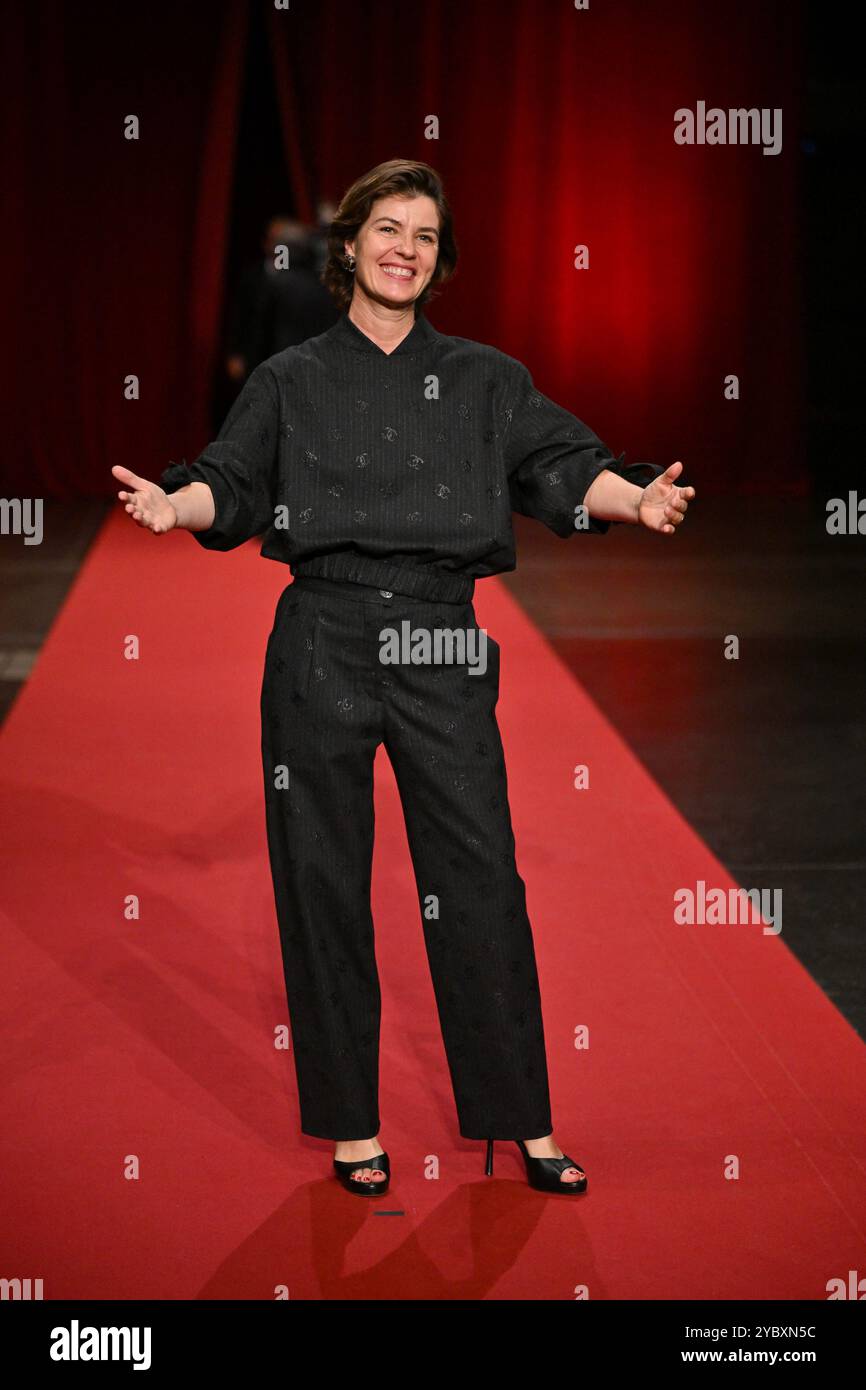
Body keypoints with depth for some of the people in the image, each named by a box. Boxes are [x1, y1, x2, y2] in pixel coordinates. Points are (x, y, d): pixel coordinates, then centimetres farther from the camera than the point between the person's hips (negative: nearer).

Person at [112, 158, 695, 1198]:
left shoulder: (485, 380, 12)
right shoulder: (291, 382, 10)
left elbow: (560, 466, 2)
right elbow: (231, 480, 3)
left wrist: (634, 498, -18)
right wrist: (172, 504, -19)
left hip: (443, 648, 1)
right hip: (323, 643, 0)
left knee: (480, 879, -1)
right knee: (325, 884, 3)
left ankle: (525, 1125, 10)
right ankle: (351, 1128, 15)